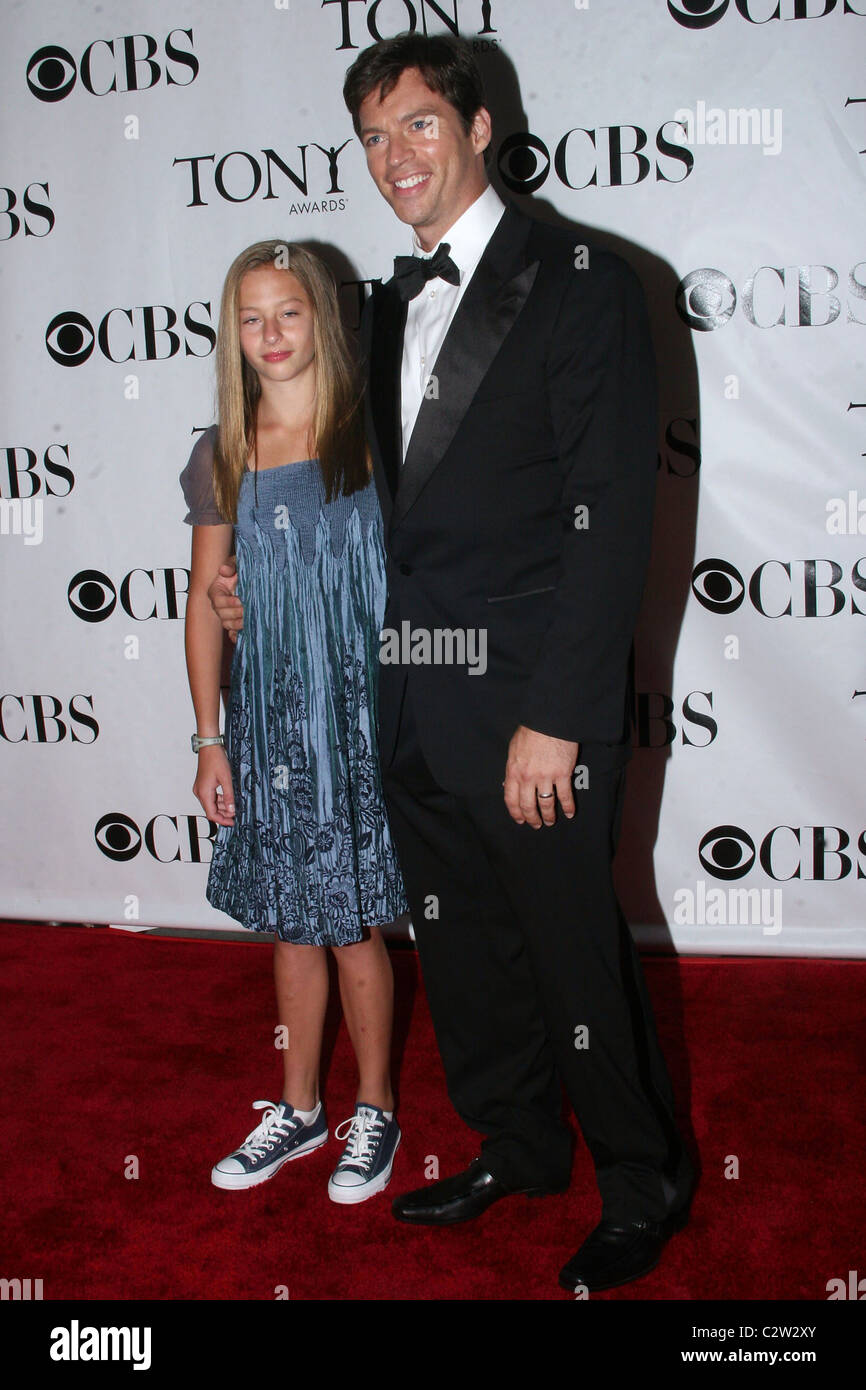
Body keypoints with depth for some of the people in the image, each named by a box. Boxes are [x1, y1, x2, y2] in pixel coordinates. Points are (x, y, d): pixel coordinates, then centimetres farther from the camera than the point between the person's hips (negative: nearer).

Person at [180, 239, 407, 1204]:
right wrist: (209, 740, 5)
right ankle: (299, 1108, 32)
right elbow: (204, 604, 7)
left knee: (354, 926, 5)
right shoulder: (220, 458, 5)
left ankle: (374, 1111, 26)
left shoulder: (370, 436, -3)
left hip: (359, 718, -3)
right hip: (266, 722, 3)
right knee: (289, 925, 14)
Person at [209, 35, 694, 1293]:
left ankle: (645, 1186, 30)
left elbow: (612, 520, -14)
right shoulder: (389, 308, 15)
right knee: (462, 950, 18)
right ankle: (516, 1149, 40)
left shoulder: (581, 286, -8)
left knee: (577, 954, 5)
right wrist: (272, 582, 16)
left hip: (530, 710, -7)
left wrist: (555, 717, -18)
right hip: (415, 713, 7)